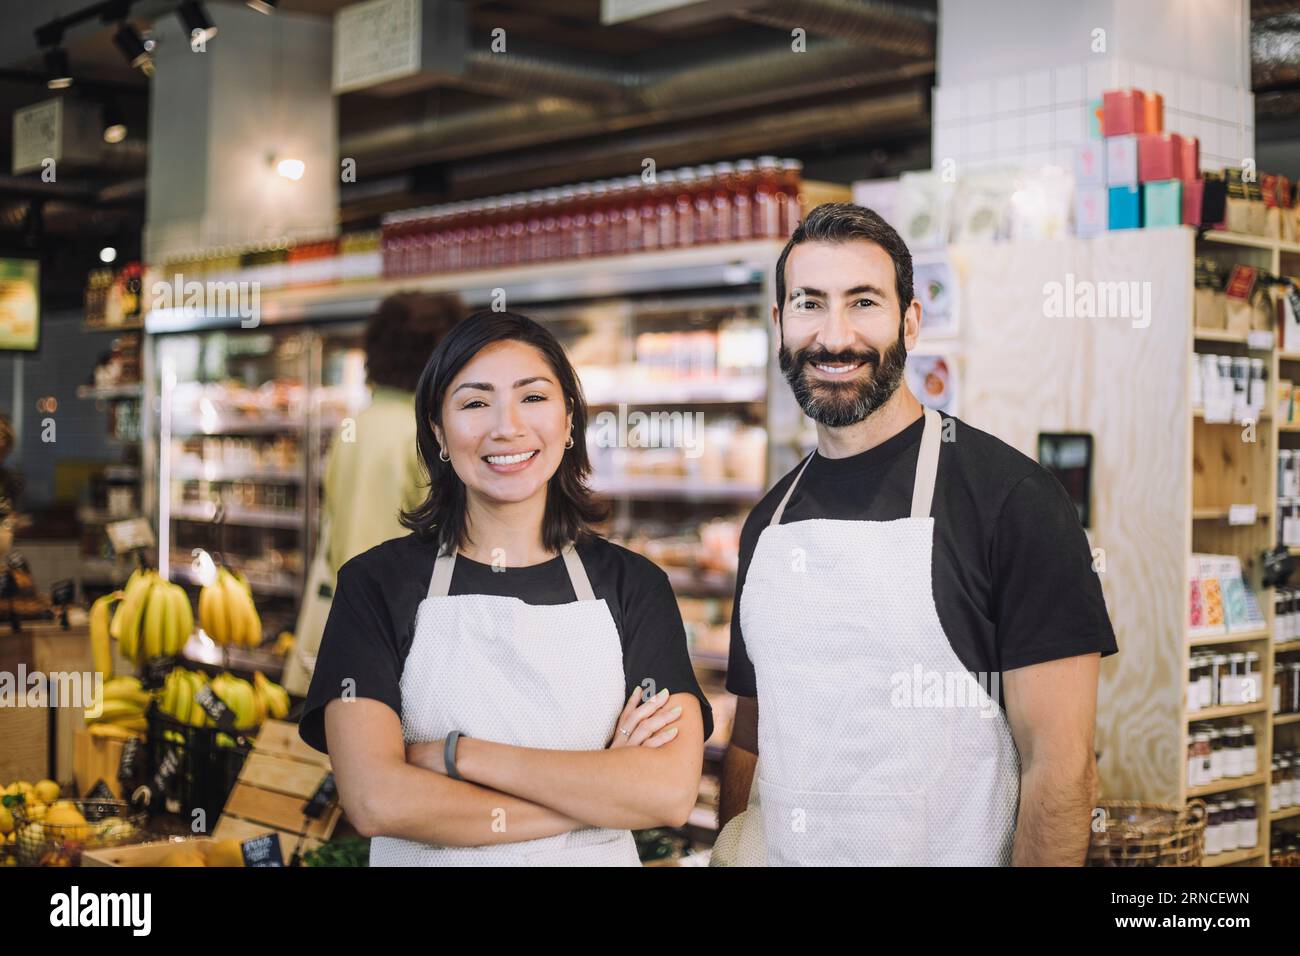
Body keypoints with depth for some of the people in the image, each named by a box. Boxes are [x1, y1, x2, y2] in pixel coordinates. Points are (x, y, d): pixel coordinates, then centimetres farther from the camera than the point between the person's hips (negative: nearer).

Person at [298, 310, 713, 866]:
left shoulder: (632, 584, -5)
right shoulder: (377, 582, -8)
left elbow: (671, 793, -18)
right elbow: (375, 800, -19)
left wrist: (456, 754, -19)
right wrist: (598, 795, -20)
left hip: (595, 858, 1)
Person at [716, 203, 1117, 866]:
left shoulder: (1012, 496, -14)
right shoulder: (769, 520, 5)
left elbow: (1061, 764, -16)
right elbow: (750, 743, 11)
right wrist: (729, 850, 2)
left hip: (953, 853, -5)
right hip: (778, 855, 5)